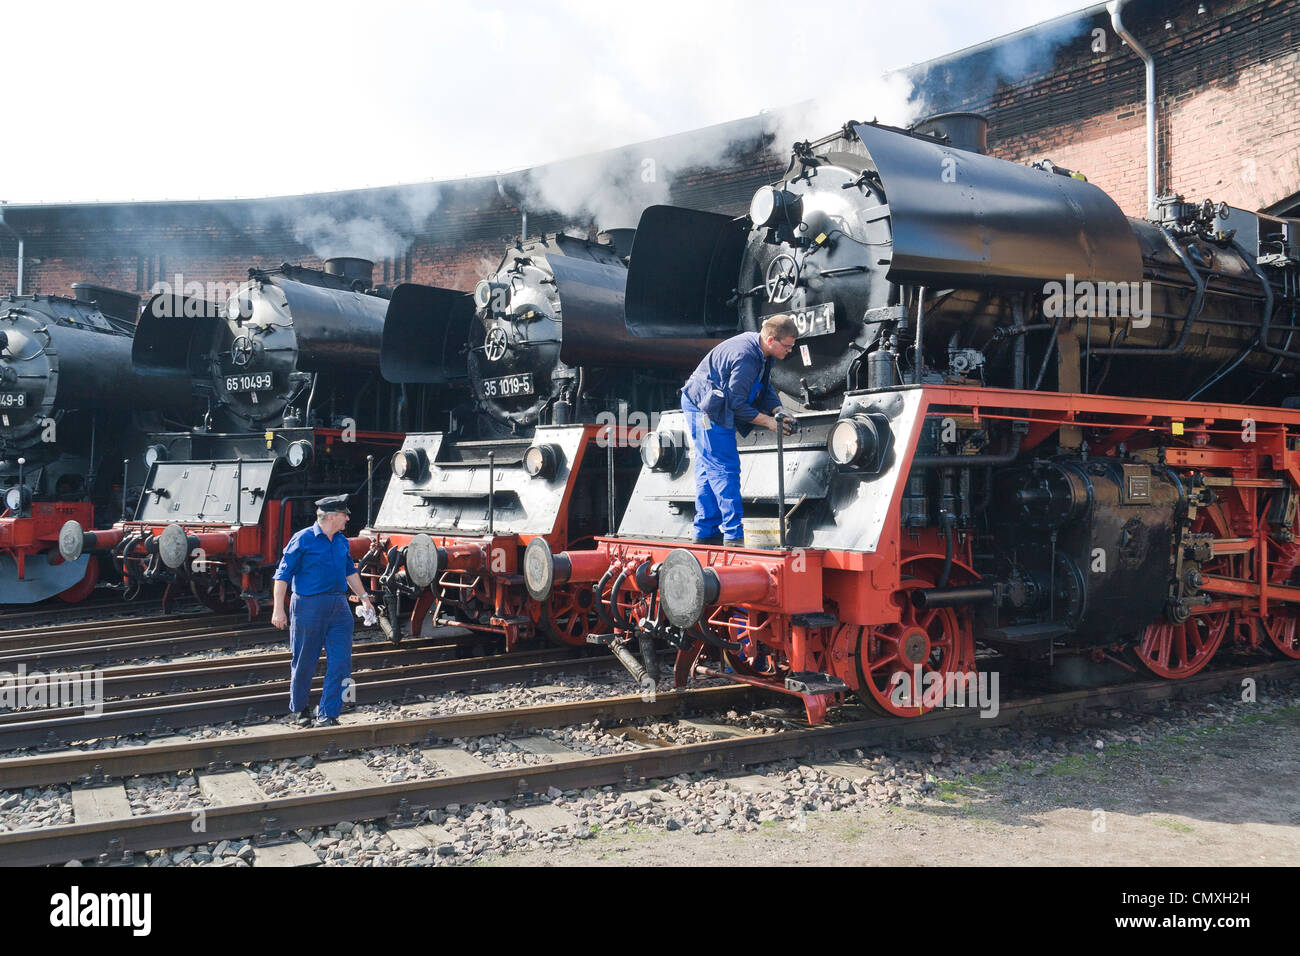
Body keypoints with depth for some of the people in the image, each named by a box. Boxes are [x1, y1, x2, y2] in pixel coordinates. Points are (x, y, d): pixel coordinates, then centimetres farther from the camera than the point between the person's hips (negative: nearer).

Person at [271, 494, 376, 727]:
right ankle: (299, 709, 29)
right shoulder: (303, 539, -9)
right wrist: (279, 609, -12)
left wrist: (364, 597, 24)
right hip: (309, 606, -5)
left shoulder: (342, 541, 9)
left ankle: (327, 715, 6)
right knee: (305, 662, 7)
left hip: (339, 607, 5)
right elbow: (283, 574, -8)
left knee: (340, 663, -1)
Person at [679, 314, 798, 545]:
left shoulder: (761, 352, 4)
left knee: (708, 470, 12)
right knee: (725, 469, -10)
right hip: (705, 409, -11)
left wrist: (778, 412, -3)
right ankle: (733, 535, -9)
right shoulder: (745, 357, -27)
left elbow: (765, 389, 13)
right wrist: (769, 422, -18)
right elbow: (736, 404, -25)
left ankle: (705, 534, 18)